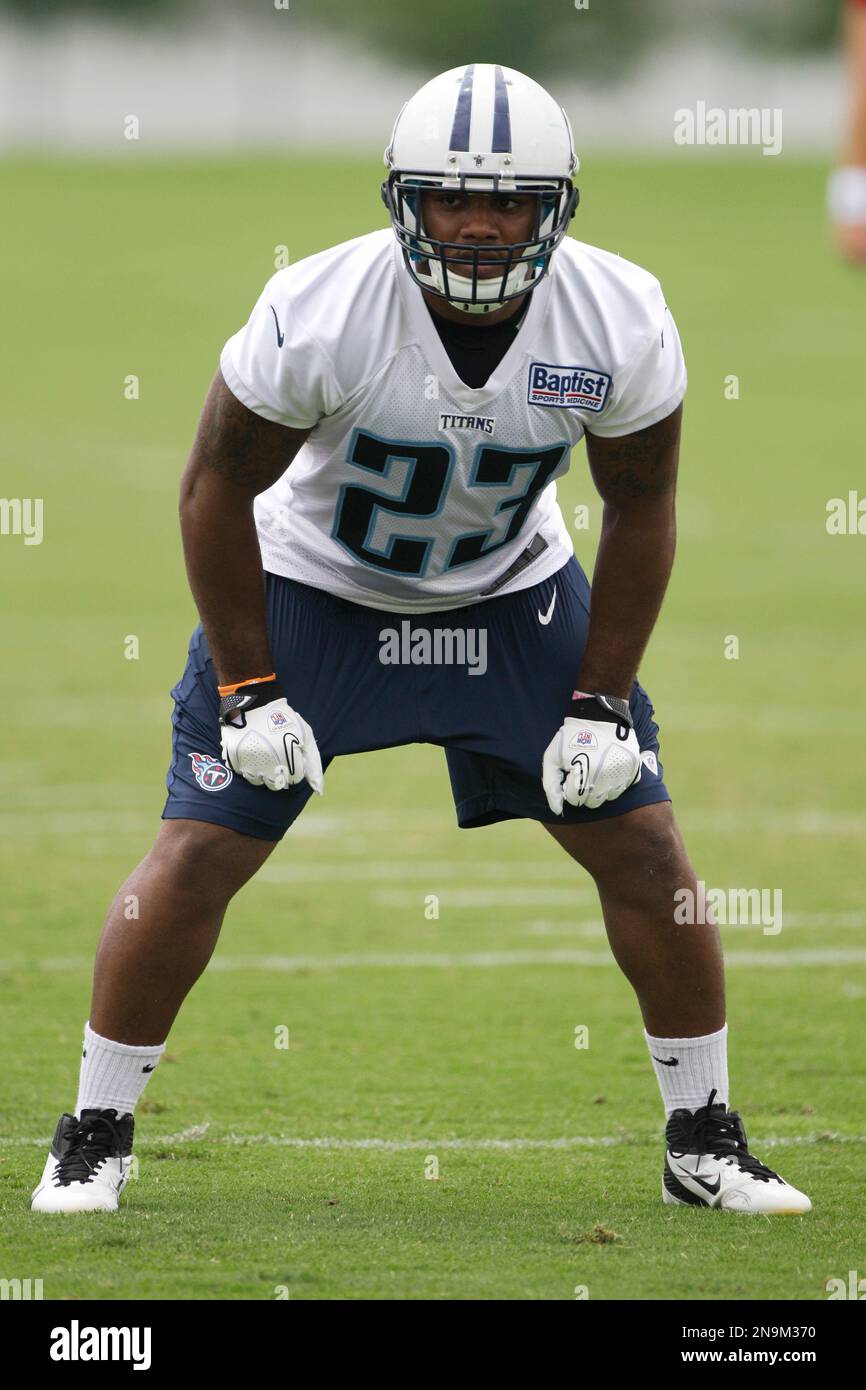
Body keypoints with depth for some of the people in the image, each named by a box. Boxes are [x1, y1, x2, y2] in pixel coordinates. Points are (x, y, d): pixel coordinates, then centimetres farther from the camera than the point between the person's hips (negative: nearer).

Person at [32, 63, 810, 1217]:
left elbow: (640, 507, -6)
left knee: (643, 849, -3)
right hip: (313, 589, -2)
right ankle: (94, 1140, 7)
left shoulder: (622, 323, -23)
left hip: (513, 593, 2)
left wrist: (603, 701, -8)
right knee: (198, 855, -10)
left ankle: (704, 1143, 13)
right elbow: (219, 488, -15)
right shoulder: (318, 314, -31)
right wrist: (248, 690, -14)